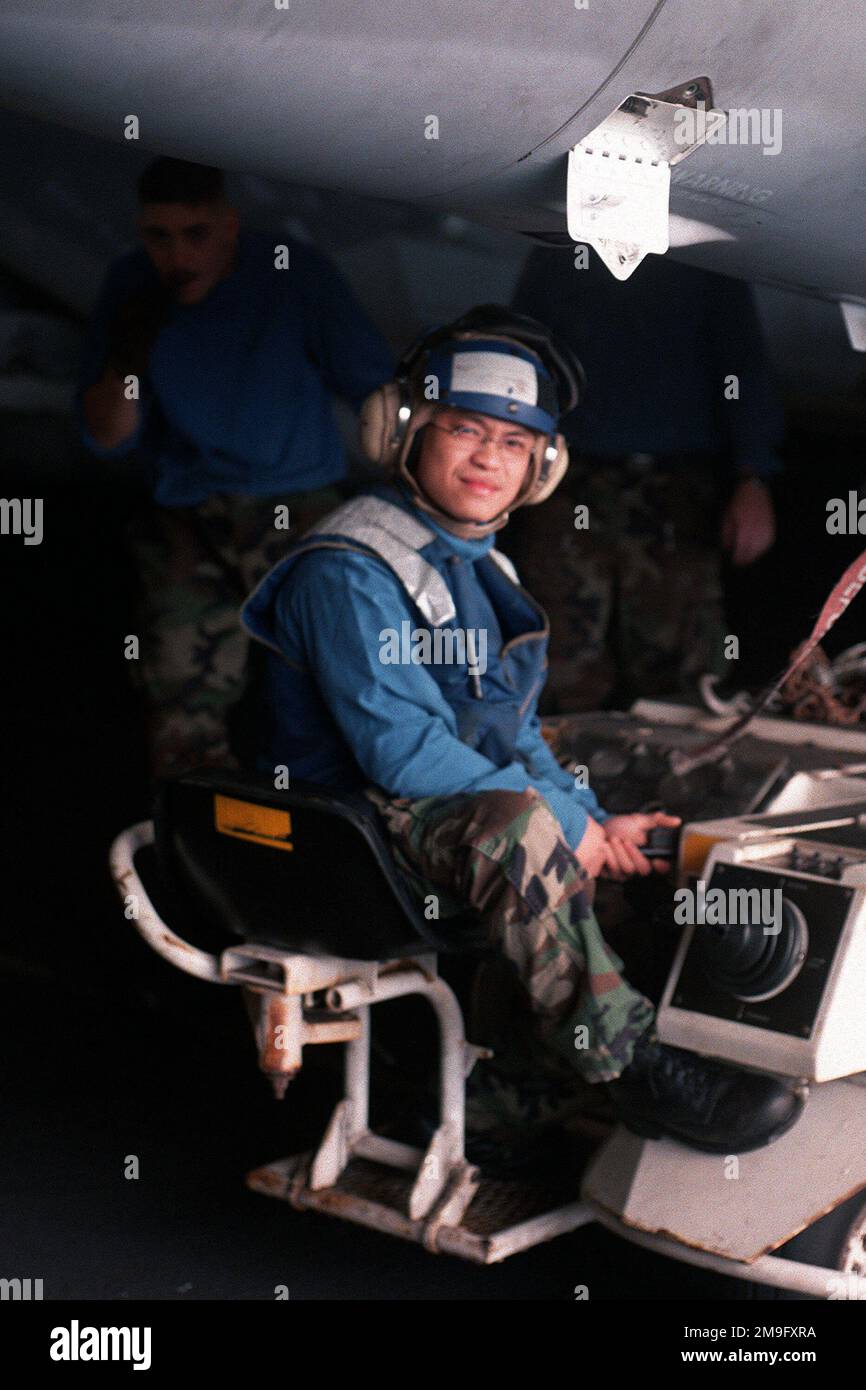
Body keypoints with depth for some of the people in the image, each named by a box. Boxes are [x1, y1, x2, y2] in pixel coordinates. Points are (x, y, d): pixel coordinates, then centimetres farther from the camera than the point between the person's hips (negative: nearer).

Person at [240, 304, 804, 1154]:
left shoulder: (482, 569, 16)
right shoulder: (349, 571, -15)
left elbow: (515, 734, 20)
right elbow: (402, 751, -23)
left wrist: (595, 821, 3)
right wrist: (565, 821, -21)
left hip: (472, 819, 10)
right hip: (353, 830, -10)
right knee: (515, 822, -36)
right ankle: (629, 1068, -30)